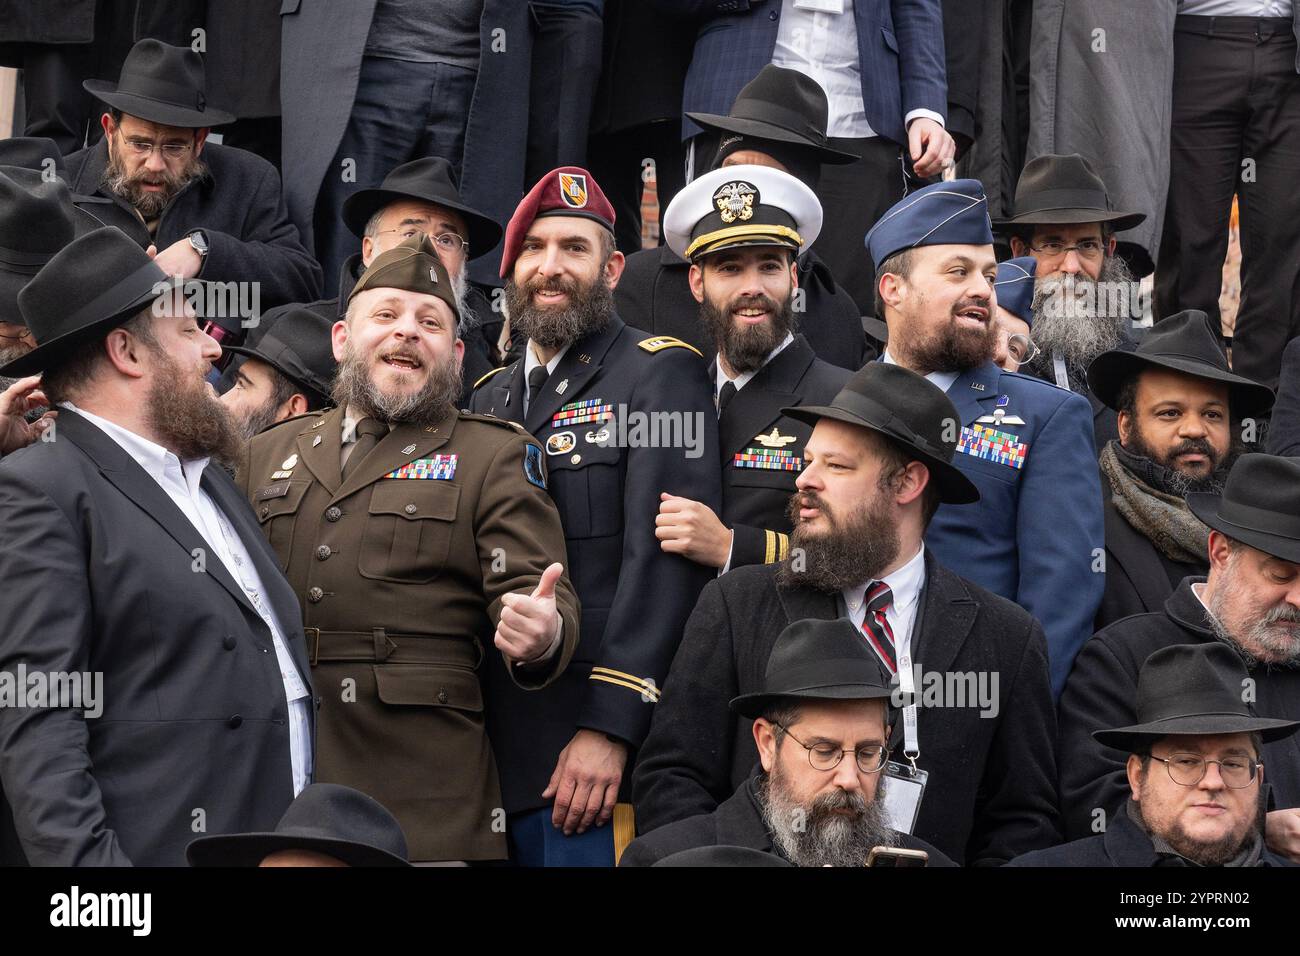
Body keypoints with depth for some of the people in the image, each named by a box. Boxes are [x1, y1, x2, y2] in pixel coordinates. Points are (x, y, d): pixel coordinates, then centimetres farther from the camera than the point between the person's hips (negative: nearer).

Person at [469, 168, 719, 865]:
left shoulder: (660, 375, -4)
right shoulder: (489, 398, 16)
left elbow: (663, 558, -15)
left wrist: (610, 728, -21)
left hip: (598, 753, -6)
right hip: (497, 754, 6)